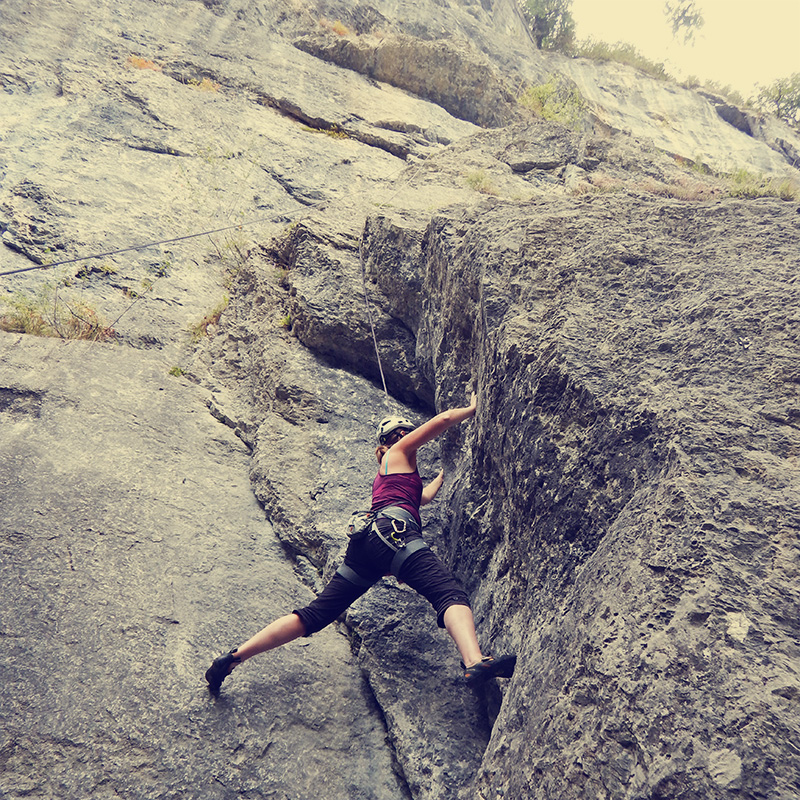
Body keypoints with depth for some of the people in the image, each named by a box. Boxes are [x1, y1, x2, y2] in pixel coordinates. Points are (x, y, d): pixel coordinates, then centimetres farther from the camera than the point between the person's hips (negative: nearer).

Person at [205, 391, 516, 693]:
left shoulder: (383, 476, 40)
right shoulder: (399, 452, 19)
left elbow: (424, 496, 55)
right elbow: (444, 418, 11)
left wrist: (444, 472, 70)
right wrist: (471, 409, 29)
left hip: (364, 542, 9)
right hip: (392, 529, -9)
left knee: (314, 615, 6)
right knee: (451, 594, -26)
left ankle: (234, 657, 2)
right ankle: (475, 663, -54)